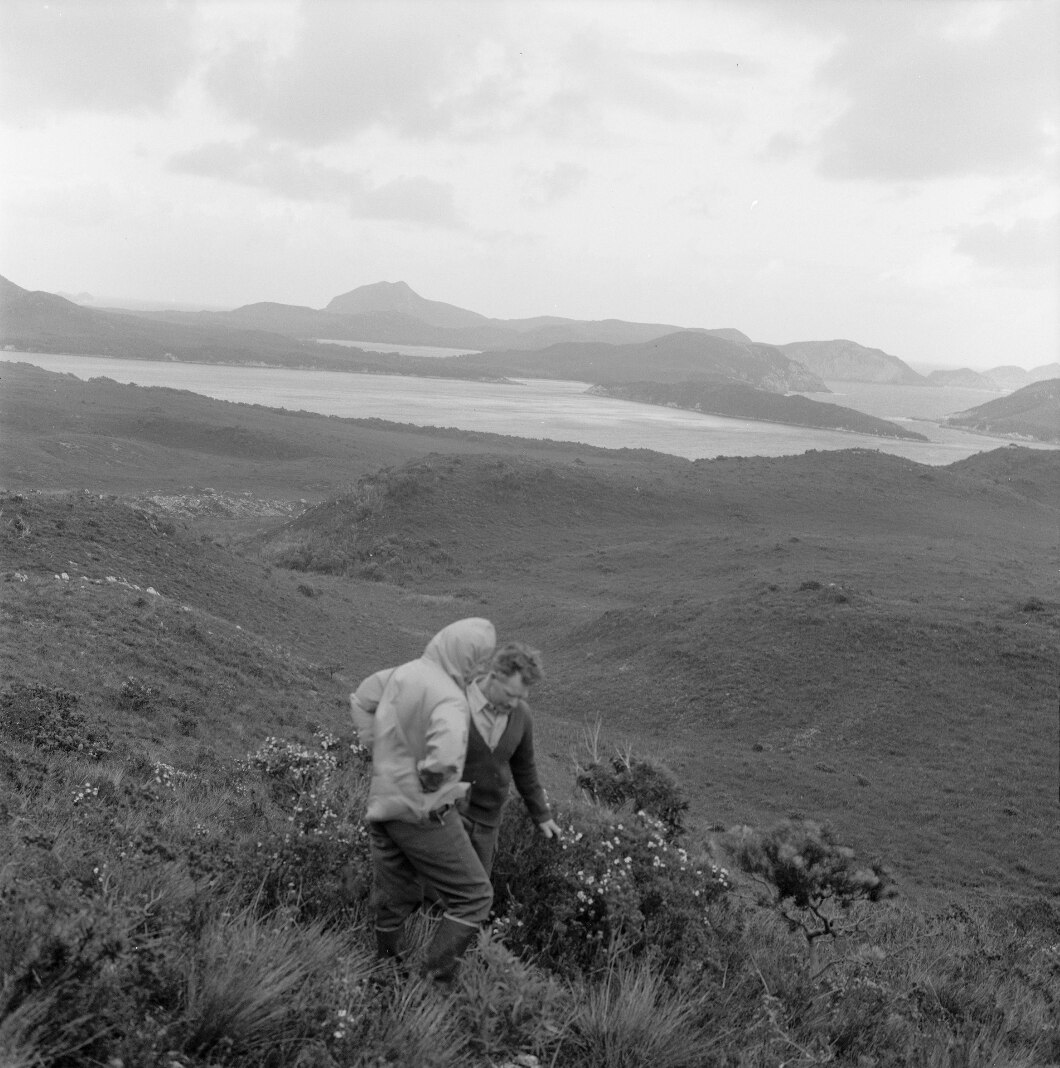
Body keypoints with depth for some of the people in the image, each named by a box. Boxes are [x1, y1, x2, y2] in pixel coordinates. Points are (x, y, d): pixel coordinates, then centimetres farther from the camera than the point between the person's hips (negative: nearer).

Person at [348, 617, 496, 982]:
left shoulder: (403, 673, 0)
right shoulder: (450, 700, -24)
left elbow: (360, 700, 18)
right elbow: (445, 756, -41)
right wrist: (432, 784, -19)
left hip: (383, 804, 8)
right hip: (423, 814, -8)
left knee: (395, 899, 22)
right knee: (473, 898, 6)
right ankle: (435, 980, 3)